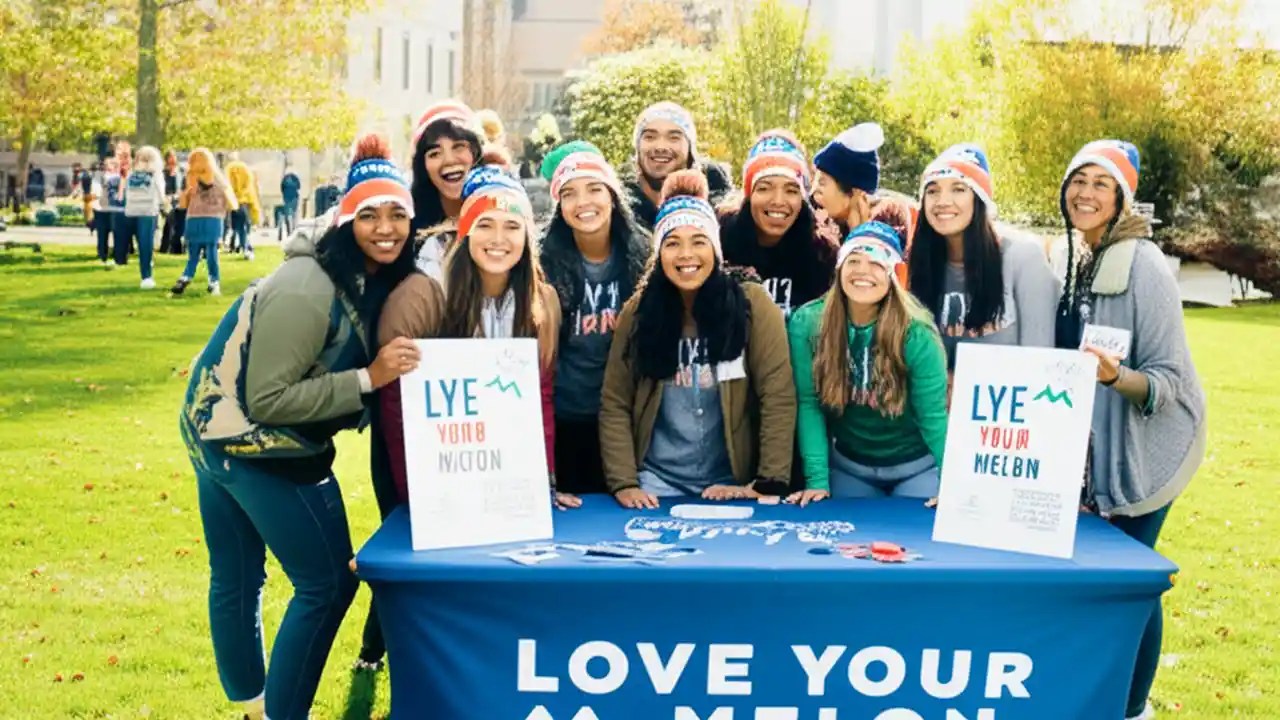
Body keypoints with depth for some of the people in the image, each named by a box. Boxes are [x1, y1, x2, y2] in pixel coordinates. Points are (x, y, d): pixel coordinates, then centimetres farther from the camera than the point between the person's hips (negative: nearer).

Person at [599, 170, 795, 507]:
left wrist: (770, 483, -14)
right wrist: (623, 482, -8)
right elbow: (614, 405, 2)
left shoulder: (752, 304, -4)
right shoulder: (638, 312, 2)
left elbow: (778, 399, -8)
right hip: (656, 481, 1)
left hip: (730, 484, -1)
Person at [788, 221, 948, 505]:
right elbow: (808, 404, -12)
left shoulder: (916, 334, -21)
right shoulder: (807, 323, -15)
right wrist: (817, 479, -16)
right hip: (848, 466, 2)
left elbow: (933, 416, -16)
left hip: (916, 467, -2)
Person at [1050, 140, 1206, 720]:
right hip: (1085, 442, 6)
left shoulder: (1144, 266, -20)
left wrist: (1115, 376, -38)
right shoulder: (1063, 255, 0)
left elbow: (1169, 381, -22)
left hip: (1145, 443, -6)